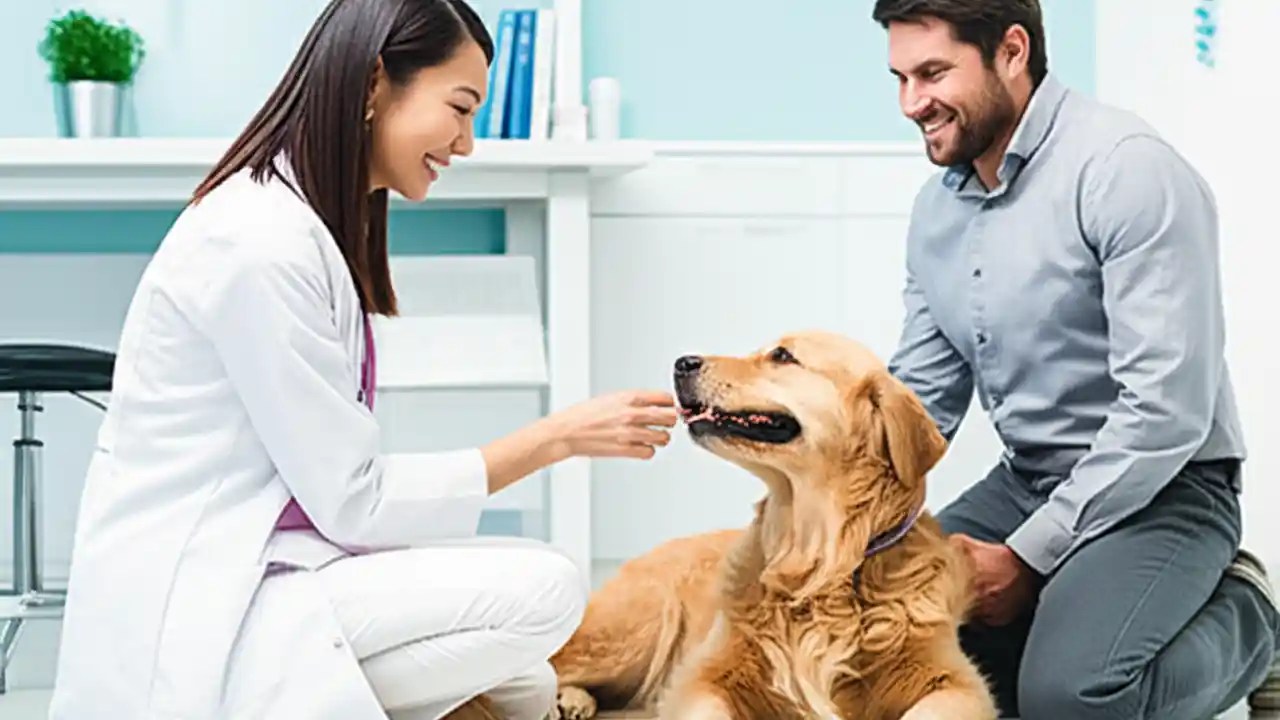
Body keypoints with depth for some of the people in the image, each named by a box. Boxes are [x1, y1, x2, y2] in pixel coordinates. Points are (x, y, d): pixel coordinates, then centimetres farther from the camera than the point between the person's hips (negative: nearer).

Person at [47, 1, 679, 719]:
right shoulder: (263, 241, -18)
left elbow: (334, 477, 10)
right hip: (183, 629, -10)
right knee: (545, 590, -19)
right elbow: (352, 502, -15)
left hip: (245, 584, 10)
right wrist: (558, 436, -10)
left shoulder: (313, 225, 13)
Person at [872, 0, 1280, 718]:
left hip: (1159, 490, -7)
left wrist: (1024, 559, -20)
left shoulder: (1129, 169, -19)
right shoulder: (937, 207, 7)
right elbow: (921, 394, 13)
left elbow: (1168, 411, -24)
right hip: (1023, 483, 7)